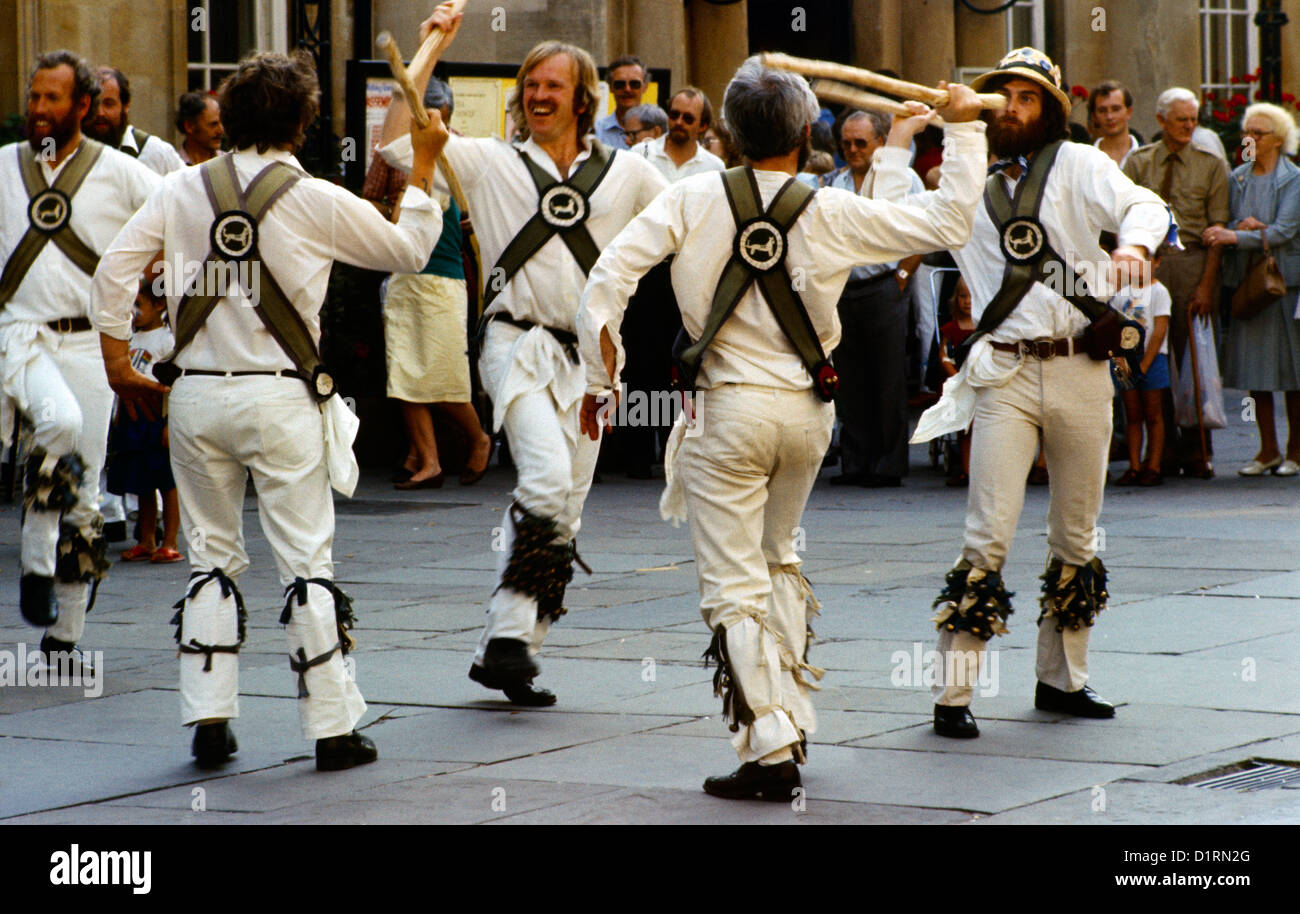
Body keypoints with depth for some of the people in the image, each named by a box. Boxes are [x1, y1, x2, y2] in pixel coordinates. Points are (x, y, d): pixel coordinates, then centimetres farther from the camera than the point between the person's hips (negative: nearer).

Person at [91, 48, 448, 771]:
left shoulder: (184, 190, 2)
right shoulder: (317, 201, -6)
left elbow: (115, 270, 1)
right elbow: (409, 251, 6)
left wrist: (119, 361, 9)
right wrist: (425, 166, 16)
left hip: (197, 394, 3)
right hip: (280, 398, -3)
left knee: (213, 555, 14)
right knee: (308, 560, 3)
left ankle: (209, 721, 10)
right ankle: (334, 729, 4)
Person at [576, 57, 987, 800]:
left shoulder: (694, 199, -6)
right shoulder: (834, 213, -3)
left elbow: (611, 274, -9)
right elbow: (950, 223, 4)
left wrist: (602, 376, 0)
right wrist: (964, 130, 14)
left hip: (730, 409, -3)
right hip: (807, 410, 3)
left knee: (735, 585, -1)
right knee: (777, 558, 24)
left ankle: (772, 749, -7)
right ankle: (793, 721, 25)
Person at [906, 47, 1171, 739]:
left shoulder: (1078, 166, 7)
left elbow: (1143, 205, -8)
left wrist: (1134, 243, -30)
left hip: (1082, 369, 1)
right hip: (1004, 376, -1)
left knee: (1076, 537, 12)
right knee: (988, 534, -9)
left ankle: (1060, 677, 26)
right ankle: (953, 693, -6)